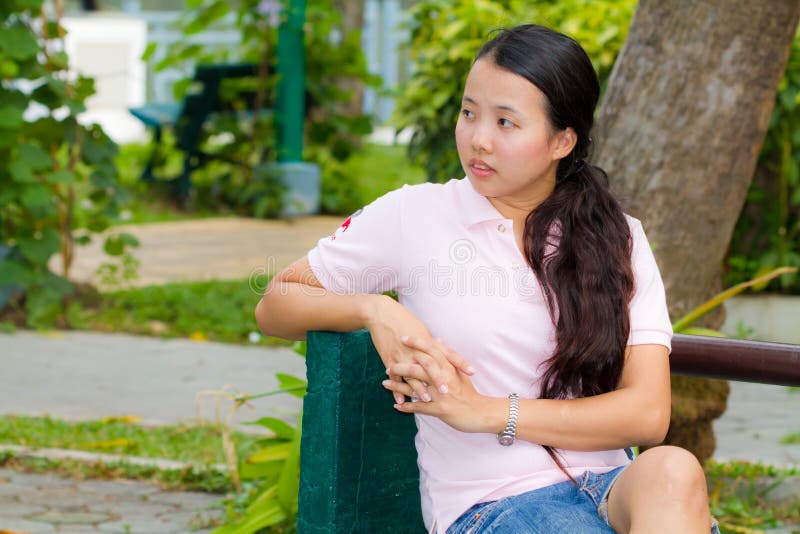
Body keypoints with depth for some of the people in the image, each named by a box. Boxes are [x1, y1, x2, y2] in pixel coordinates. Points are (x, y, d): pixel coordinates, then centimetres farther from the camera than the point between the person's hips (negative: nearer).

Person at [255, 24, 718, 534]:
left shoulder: (618, 239, 9)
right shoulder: (415, 216, 4)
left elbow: (647, 413, -1)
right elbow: (274, 306, 13)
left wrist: (487, 412, -10)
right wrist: (373, 310, -8)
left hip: (608, 487, 3)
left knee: (671, 470, -36)